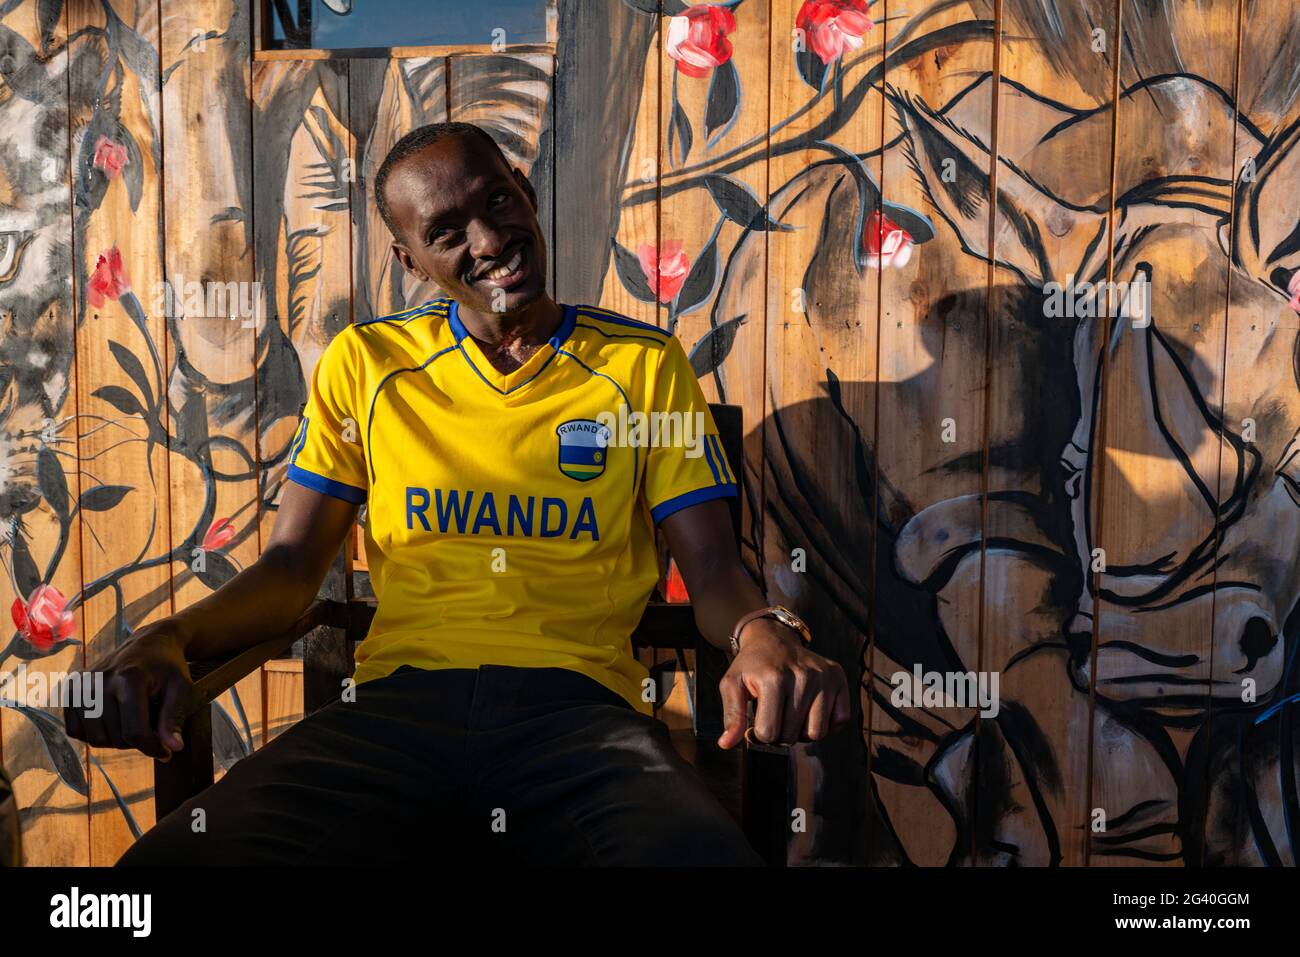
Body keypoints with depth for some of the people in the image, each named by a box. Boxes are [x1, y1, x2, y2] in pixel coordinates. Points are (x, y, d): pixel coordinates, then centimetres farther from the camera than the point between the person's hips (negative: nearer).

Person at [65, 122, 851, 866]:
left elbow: (714, 573, 8)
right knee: (174, 857, -29)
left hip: (580, 704, -1)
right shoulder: (364, 364, 15)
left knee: (702, 850, -38)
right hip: (398, 703, 2)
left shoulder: (645, 365, 11)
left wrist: (764, 634, -17)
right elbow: (290, 568, 13)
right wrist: (169, 640, -9)